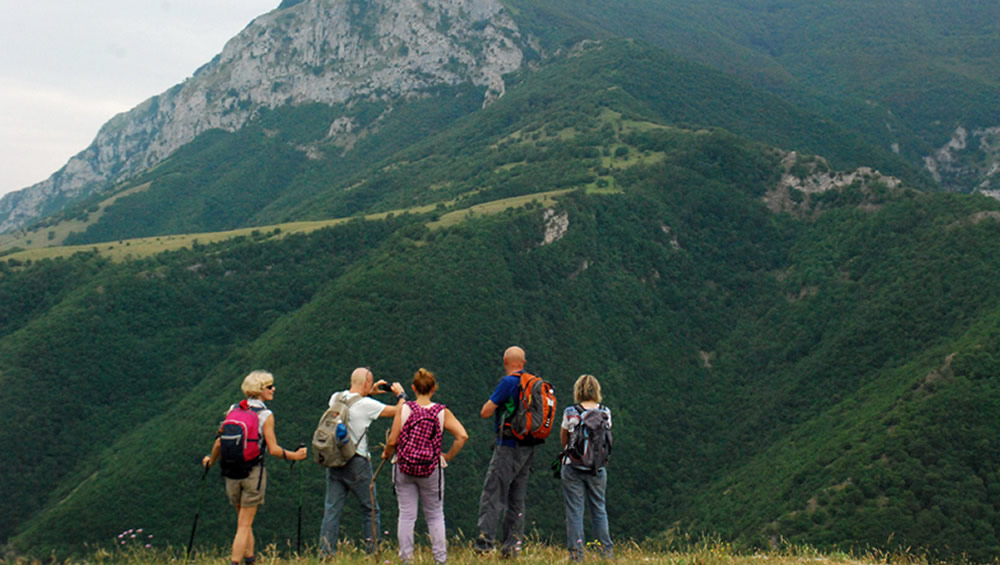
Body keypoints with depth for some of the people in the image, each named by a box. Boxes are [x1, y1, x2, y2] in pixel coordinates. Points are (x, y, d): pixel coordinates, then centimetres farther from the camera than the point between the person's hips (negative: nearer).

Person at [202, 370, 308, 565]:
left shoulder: (233, 410, 3)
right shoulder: (265, 415, -10)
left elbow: (220, 442, 4)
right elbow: (273, 449, -13)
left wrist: (211, 461, 21)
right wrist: (294, 456, 2)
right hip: (254, 471, -5)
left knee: (244, 521, 19)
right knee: (244, 525, 1)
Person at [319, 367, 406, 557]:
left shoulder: (335, 398, 3)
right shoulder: (367, 405, -13)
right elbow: (397, 411, -5)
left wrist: (369, 393, 27)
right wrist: (401, 395, 14)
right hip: (357, 463, -5)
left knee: (332, 509, 6)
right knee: (370, 508, 8)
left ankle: (325, 552, 3)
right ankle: (372, 552, 12)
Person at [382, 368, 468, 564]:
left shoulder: (404, 409, -7)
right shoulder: (442, 412, -4)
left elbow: (393, 441, -9)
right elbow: (462, 436, -12)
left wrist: (387, 454, 11)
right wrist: (448, 457, 1)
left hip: (404, 468, 0)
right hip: (431, 470, 0)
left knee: (406, 515, 8)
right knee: (435, 515, 14)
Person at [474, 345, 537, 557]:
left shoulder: (508, 382, -12)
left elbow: (485, 413, -11)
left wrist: (495, 405, 9)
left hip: (509, 447, -8)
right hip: (528, 447, 8)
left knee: (492, 494, -6)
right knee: (516, 498, 11)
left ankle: (485, 542, -12)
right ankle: (511, 545, 11)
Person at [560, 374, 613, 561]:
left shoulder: (570, 412, -8)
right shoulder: (606, 412, -1)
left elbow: (564, 440, 5)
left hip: (573, 467, -2)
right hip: (598, 468, 2)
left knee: (574, 510, 4)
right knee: (599, 509, 14)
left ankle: (576, 552, 3)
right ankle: (606, 550, 14)